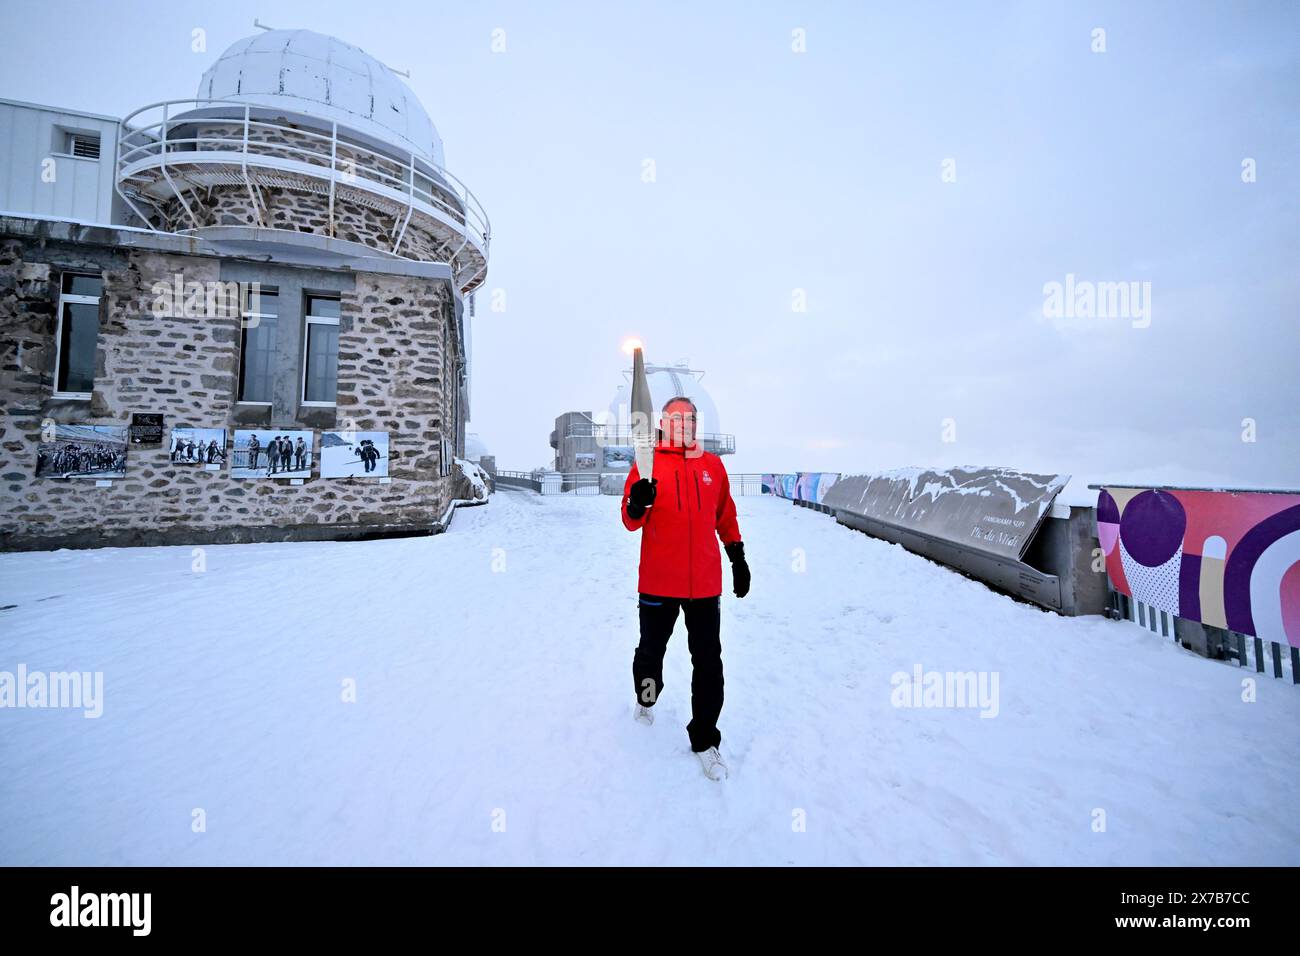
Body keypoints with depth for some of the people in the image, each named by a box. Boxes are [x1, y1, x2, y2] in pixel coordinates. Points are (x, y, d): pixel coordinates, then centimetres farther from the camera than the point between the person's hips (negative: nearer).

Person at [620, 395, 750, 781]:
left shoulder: (713, 464, 6)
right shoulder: (648, 463, -3)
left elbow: (725, 515, 15)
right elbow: (630, 522, -6)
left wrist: (738, 558, 17)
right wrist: (637, 505, -28)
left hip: (705, 583, 2)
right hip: (658, 581, -1)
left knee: (708, 662, 6)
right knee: (651, 650, 17)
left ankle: (705, 739, 23)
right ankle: (646, 699, 48)